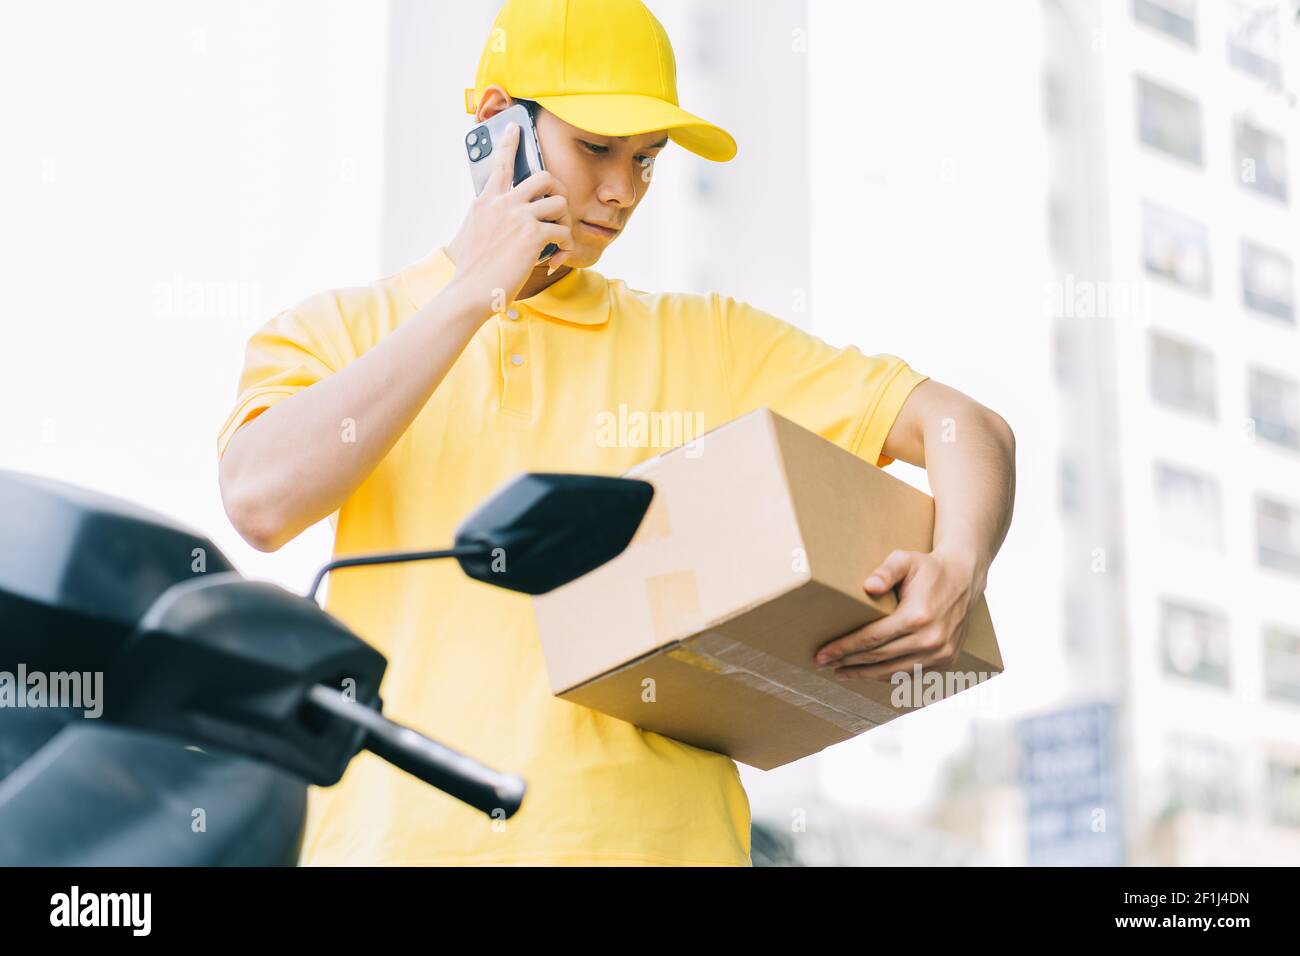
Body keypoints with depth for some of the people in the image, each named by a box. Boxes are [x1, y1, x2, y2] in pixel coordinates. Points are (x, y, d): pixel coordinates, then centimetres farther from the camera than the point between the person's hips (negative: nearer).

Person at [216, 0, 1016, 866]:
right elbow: (261, 503, -6)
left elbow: (967, 428, 12)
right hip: (401, 827, 0)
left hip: (649, 826, 0)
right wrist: (471, 293, -5)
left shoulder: (704, 341, 16)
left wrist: (959, 572, -11)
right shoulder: (337, 330, 14)